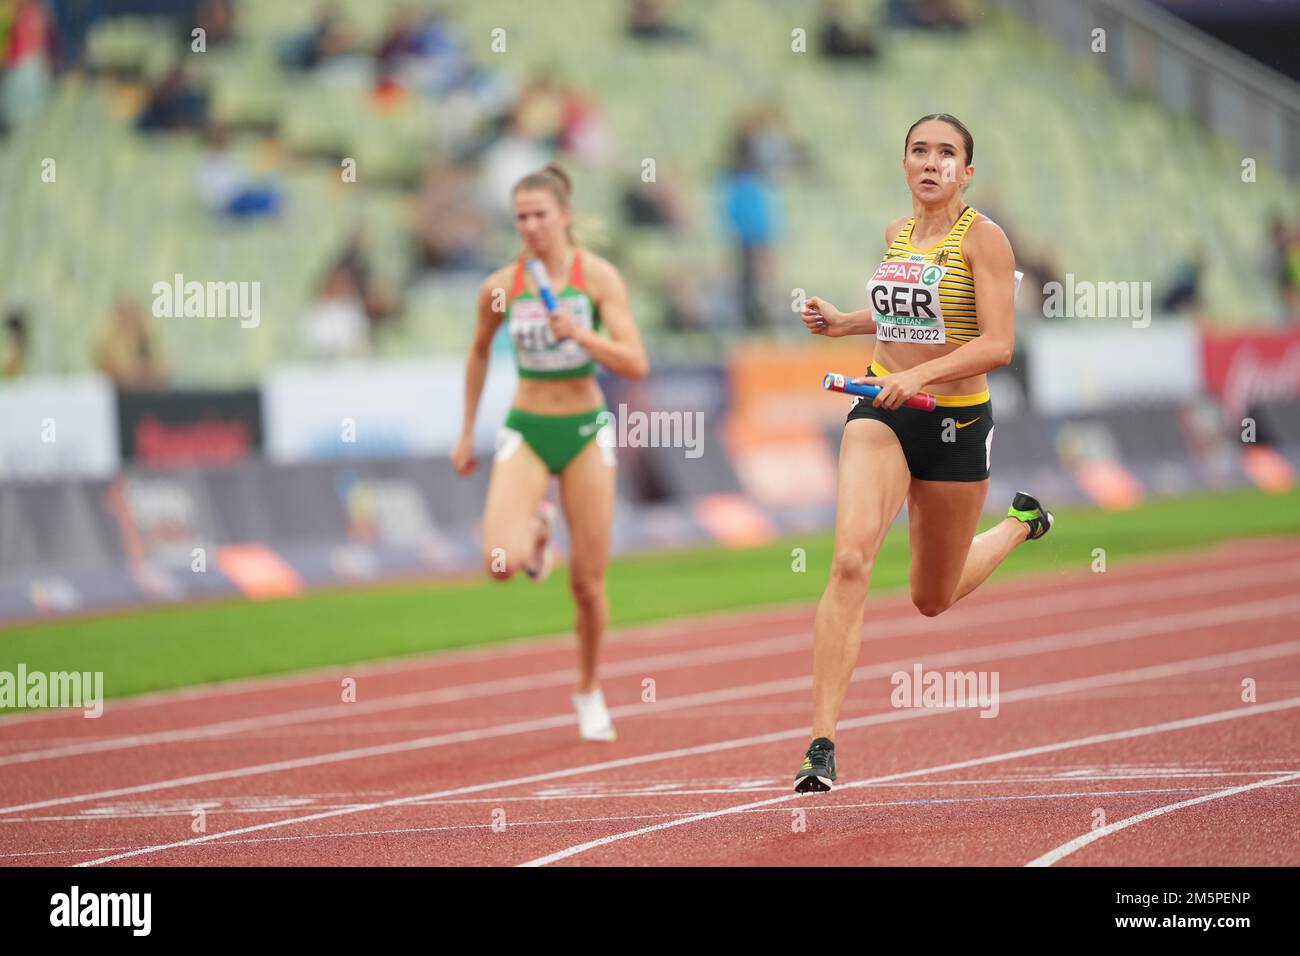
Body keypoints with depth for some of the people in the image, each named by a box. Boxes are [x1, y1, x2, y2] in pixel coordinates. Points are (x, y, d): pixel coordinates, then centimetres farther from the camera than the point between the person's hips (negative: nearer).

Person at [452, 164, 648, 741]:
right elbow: (479, 354, 16)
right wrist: (467, 433, 17)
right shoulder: (501, 287, -3)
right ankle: (538, 531, 16)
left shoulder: (598, 277, -8)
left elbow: (636, 364, -14)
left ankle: (588, 692, 27)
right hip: (526, 432, 1)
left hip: (586, 432, -1)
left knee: (589, 582, 4)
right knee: (502, 563, -22)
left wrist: (582, 334, -30)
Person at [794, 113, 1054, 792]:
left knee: (932, 599, 15)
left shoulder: (982, 238, -11)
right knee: (849, 562, -22)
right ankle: (822, 743, -26)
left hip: (955, 425, -3)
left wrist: (918, 375, -31)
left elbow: (997, 345, -20)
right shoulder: (896, 234, 7)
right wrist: (843, 323, 11)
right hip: (881, 414, 3)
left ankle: (1023, 521, 49)